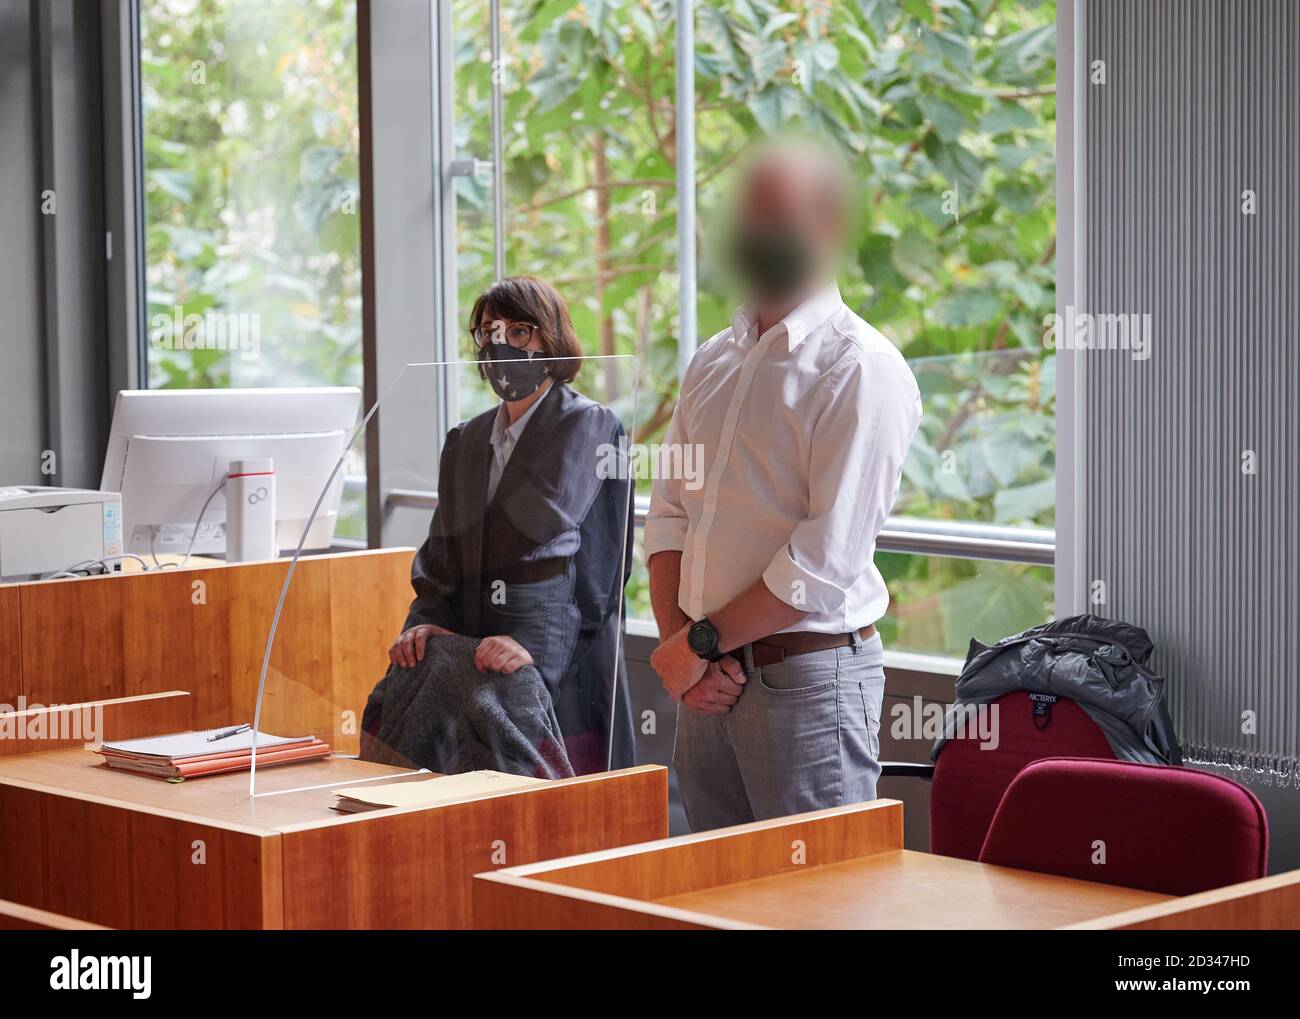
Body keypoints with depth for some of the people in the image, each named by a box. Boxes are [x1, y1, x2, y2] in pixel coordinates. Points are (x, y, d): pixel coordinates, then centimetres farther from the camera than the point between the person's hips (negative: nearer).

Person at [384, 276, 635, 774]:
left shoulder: (590, 427, -1)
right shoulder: (465, 441, 19)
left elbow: (596, 568, -10)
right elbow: (440, 556, 16)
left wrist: (536, 646, -22)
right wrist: (425, 623, -5)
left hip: (565, 675, -5)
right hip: (478, 676, 5)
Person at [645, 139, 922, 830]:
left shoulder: (860, 370, -10)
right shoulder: (714, 360, 15)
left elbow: (827, 559, -16)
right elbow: (669, 512, 14)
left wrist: (703, 641, -10)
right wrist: (678, 643, -1)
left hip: (809, 678, -7)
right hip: (710, 679, 7)